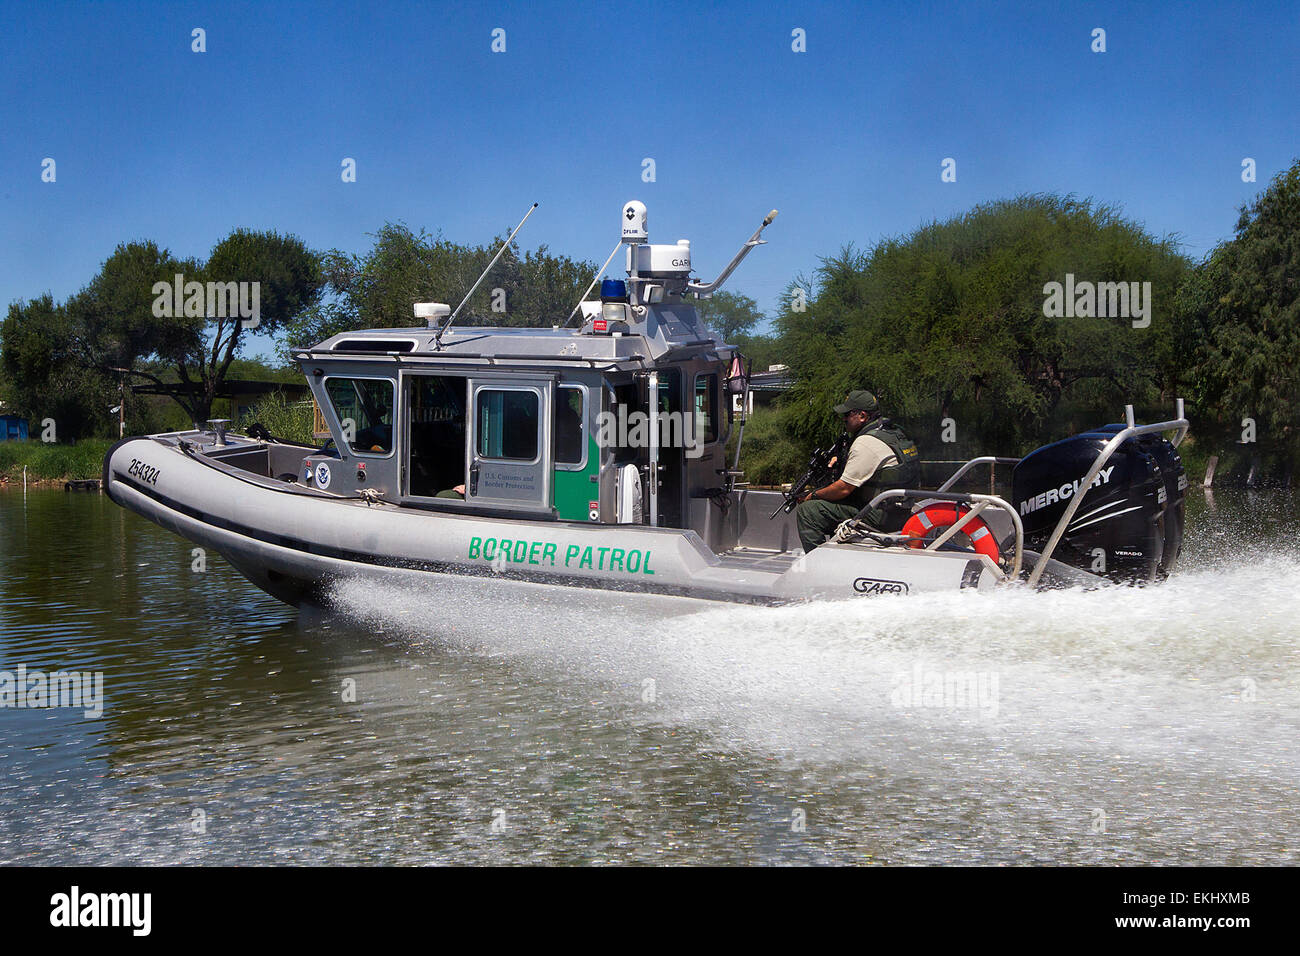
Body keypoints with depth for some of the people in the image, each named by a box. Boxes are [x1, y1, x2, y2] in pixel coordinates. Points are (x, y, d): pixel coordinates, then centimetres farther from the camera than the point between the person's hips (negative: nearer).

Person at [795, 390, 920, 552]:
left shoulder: (865, 443, -18)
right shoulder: (897, 432, 13)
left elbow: (844, 488, -17)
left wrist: (813, 495, -2)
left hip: (880, 517, -11)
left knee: (806, 510, -11)